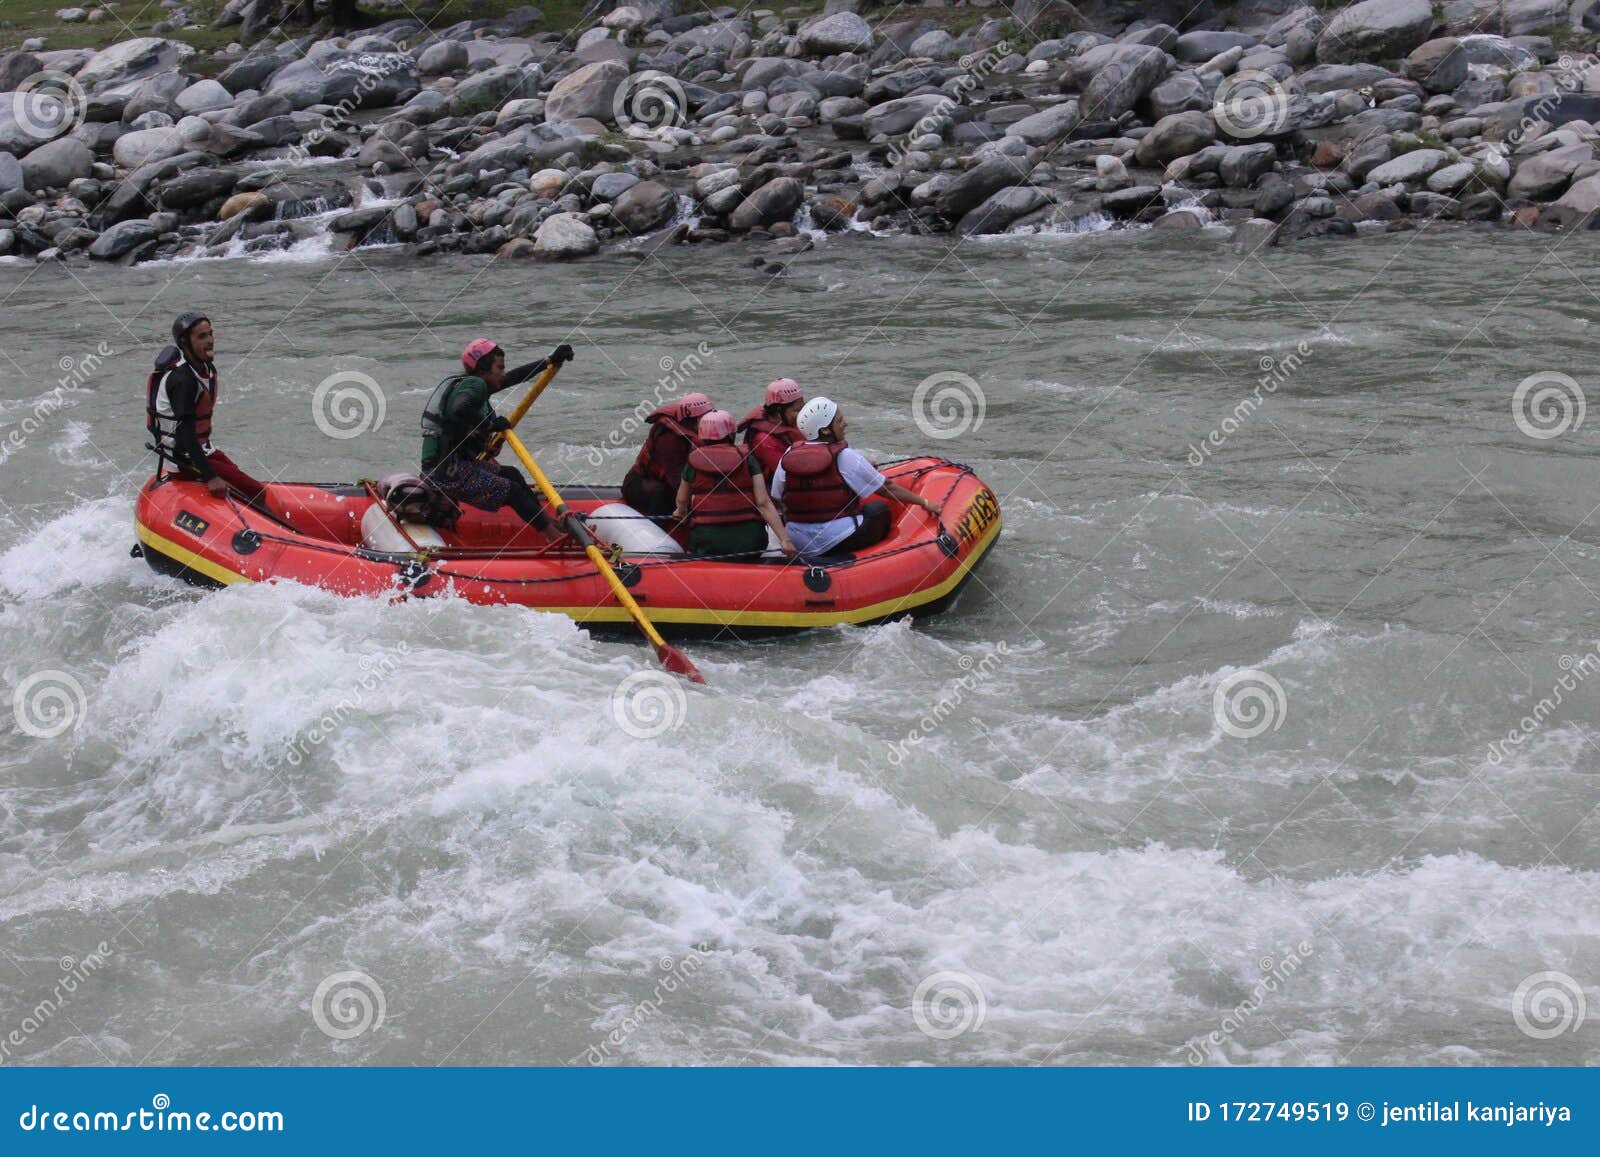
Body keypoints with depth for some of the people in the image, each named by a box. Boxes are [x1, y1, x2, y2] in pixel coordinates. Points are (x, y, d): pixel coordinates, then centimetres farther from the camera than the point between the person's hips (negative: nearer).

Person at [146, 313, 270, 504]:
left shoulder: (206, 368, 7)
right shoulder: (182, 379, -24)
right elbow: (185, 433, -28)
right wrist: (210, 477, -32)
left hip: (202, 450, 10)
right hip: (183, 459, -10)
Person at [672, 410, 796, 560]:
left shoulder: (693, 461, 4)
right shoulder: (747, 459, 0)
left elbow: (682, 500, 20)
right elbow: (763, 503, -9)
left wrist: (681, 512, 45)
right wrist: (784, 539, -11)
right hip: (747, 540, 1)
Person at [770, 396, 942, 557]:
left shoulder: (788, 456, 0)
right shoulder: (844, 457, -11)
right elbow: (888, 489, -3)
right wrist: (924, 503, 8)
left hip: (799, 546, 5)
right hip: (839, 541, -5)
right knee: (879, 508, 18)